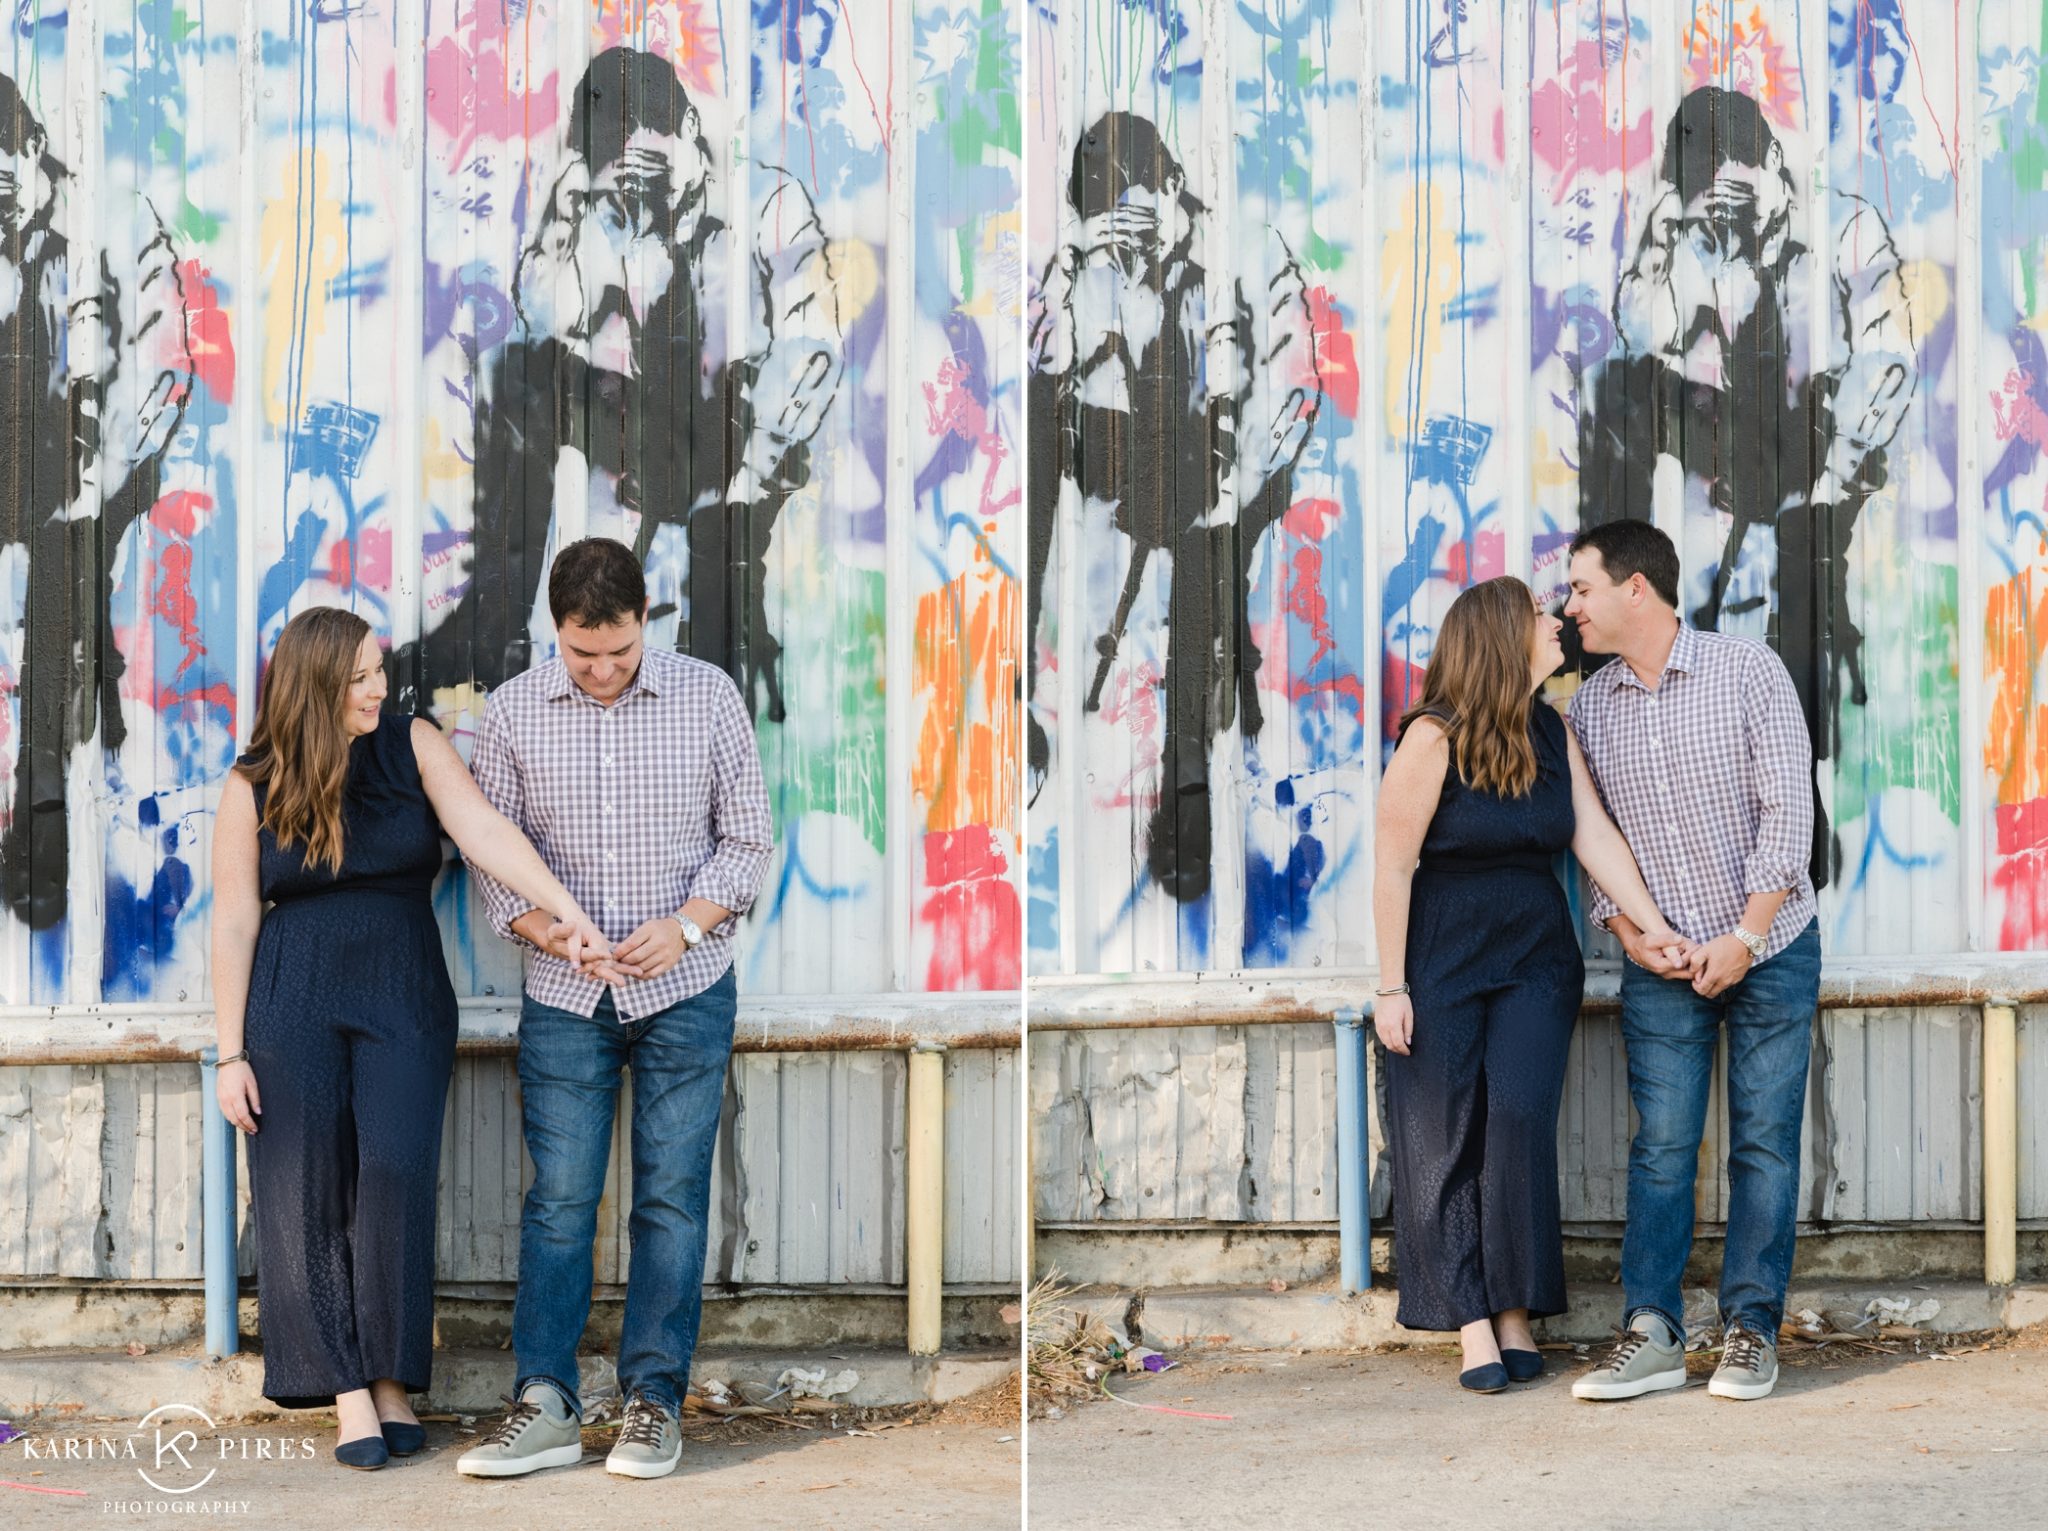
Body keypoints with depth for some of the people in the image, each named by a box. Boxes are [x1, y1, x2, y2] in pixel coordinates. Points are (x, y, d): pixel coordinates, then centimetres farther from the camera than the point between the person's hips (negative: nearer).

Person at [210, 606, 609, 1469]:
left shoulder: (413, 748, 2)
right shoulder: (254, 787, 0)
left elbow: (485, 831, -11)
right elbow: (235, 922, 1)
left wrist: (564, 911, -26)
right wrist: (231, 1054, -1)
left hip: (405, 1000, 0)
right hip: (293, 1007, 0)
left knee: (396, 1177, -12)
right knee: (309, 1193, -3)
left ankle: (393, 1382, -1)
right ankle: (349, 1397, 1)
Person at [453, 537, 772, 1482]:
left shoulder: (708, 697, -3)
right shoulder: (515, 711, -1)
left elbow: (747, 838, 2)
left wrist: (685, 925, -12)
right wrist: (546, 931, -12)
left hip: (685, 990, 0)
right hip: (564, 997, 1)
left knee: (671, 1197, 1)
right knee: (559, 1198, 0)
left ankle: (654, 1402, 7)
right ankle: (545, 1404, 3)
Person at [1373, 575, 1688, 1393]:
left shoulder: (1552, 733, 3)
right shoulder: (1433, 739, -13)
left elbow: (1594, 833, -4)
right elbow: (1393, 867, -12)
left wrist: (1653, 923, -16)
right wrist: (1392, 987, -12)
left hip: (1536, 959, 4)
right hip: (1443, 963, -4)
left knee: (1520, 1121, -7)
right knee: (1444, 1137, -2)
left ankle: (1517, 1315, 0)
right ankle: (1473, 1327, 2)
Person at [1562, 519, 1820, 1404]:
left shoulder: (1748, 674, -8)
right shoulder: (1588, 708, 4)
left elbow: (1788, 811, -10)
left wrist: (1743, 940, -14)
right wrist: (1628, 930, -6)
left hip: (1767, 948, -3)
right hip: (1660, 964, 3)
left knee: (1764, 1141, -1)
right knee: (1660, 1146, -2)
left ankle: (1752, 1330, 4)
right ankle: (1652, 1334, 0)